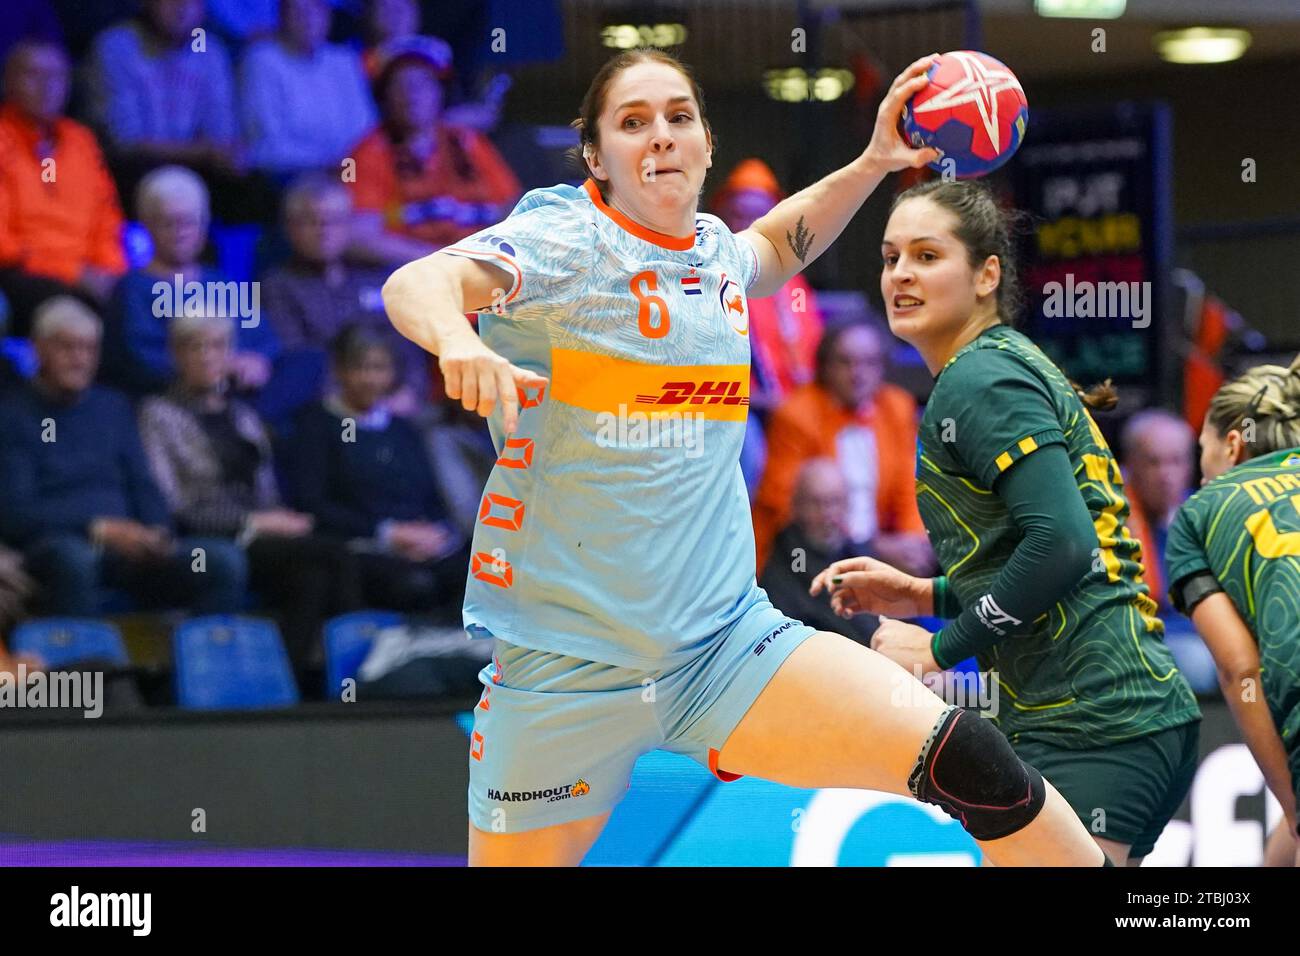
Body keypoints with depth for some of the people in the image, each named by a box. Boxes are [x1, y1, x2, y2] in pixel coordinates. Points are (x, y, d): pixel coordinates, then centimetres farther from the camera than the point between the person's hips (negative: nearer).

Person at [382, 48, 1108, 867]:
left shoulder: (713, 252, 9)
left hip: (726, 641, 4)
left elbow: (775, 248, 35)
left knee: (969, 763, -15)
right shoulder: (566, 239, -10)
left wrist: (872, 164, 22)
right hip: (566, 667, -4)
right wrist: (458, 338, -52)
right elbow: (415, 285, -30)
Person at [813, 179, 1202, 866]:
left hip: (1087, 730, -11)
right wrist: (928, 596, 18)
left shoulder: (979, 381, -8)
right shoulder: (1012, 364, 21)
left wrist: (940, 647, -11)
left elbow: (1062, 544, -21)